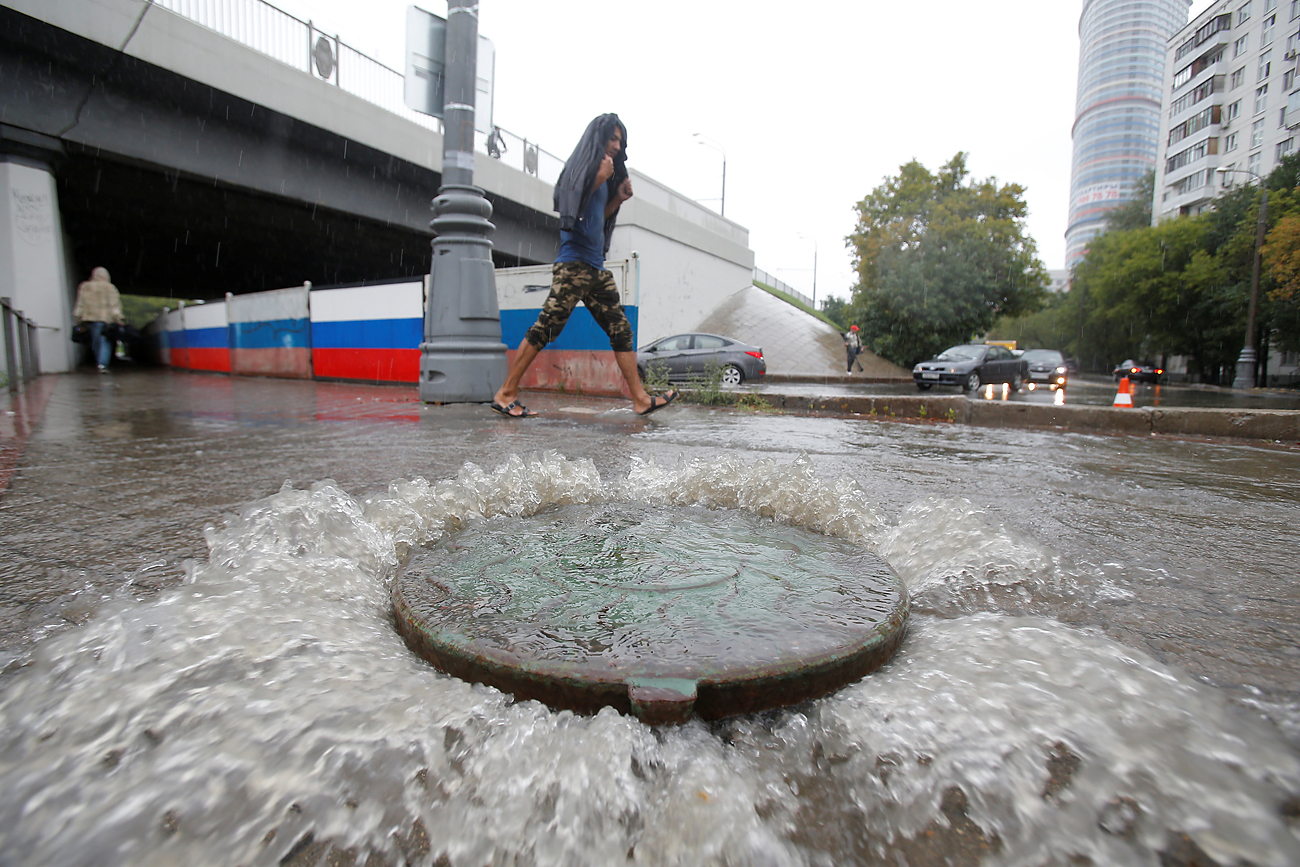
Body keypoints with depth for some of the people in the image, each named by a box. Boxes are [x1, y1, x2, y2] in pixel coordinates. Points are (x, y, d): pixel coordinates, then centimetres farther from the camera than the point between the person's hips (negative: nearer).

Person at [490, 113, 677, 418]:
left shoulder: (605, 170, 25)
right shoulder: (581, 166, 1)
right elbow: (572, 208, -11)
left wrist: (619, 198, 14)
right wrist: (600, 179, -12)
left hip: (596, 267, 9)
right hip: (574, 263, -9)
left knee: (620, 329, 3)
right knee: (546, 327, -11)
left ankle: (640, 399, 4)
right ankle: (505, 393, -5)